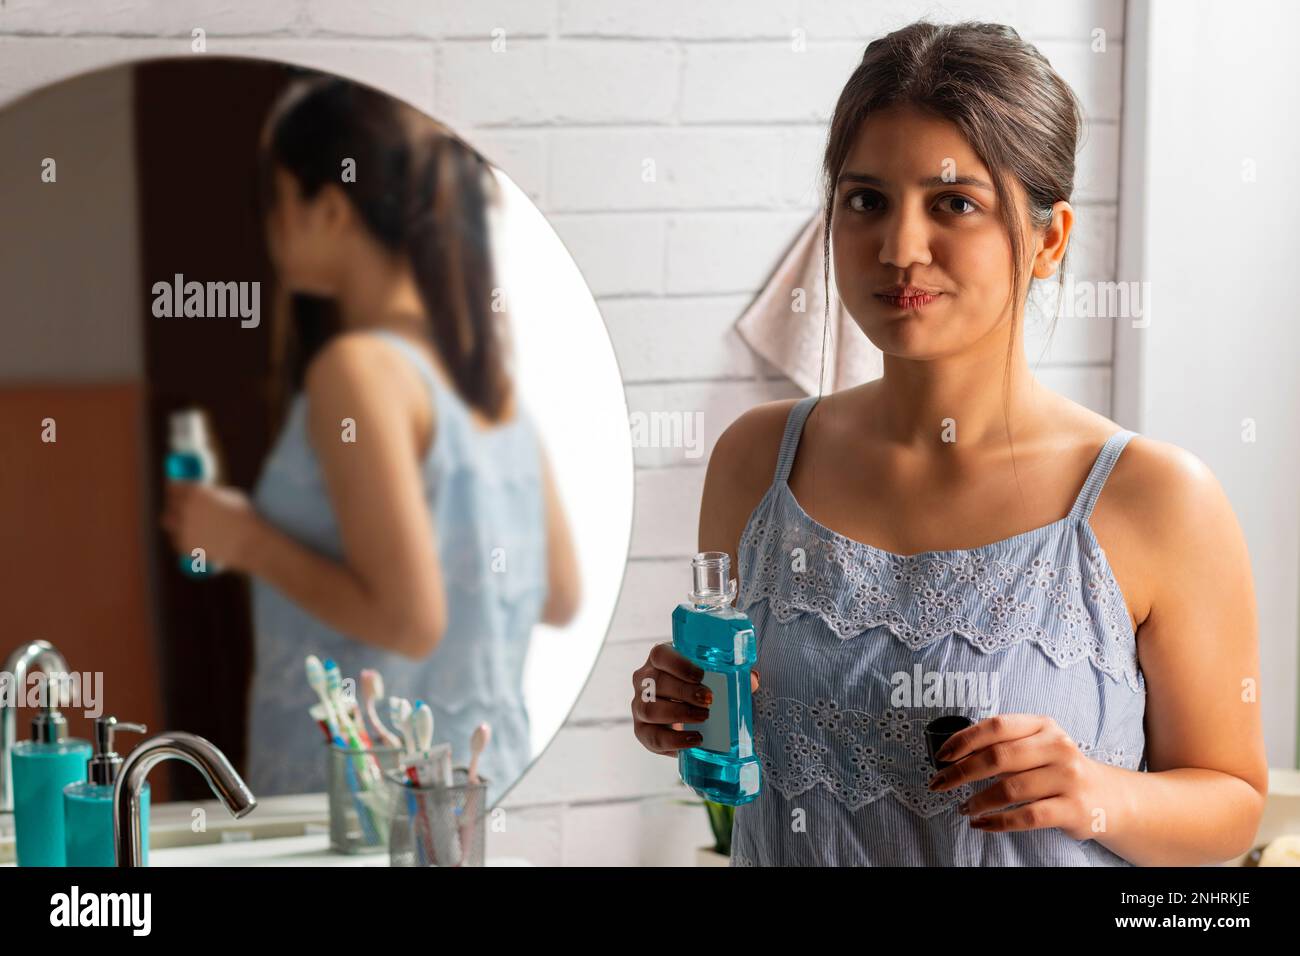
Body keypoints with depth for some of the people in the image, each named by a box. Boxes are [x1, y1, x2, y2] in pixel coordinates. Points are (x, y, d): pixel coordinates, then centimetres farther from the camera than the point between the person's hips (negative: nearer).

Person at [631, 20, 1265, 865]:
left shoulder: (1155, 501, -17)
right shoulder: (756, 461, -7)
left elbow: (1231, 800, -8)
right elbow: (754, 751, 7)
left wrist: (1101, 797, -25)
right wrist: (685, 719, -12)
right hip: (784, 854, 3)